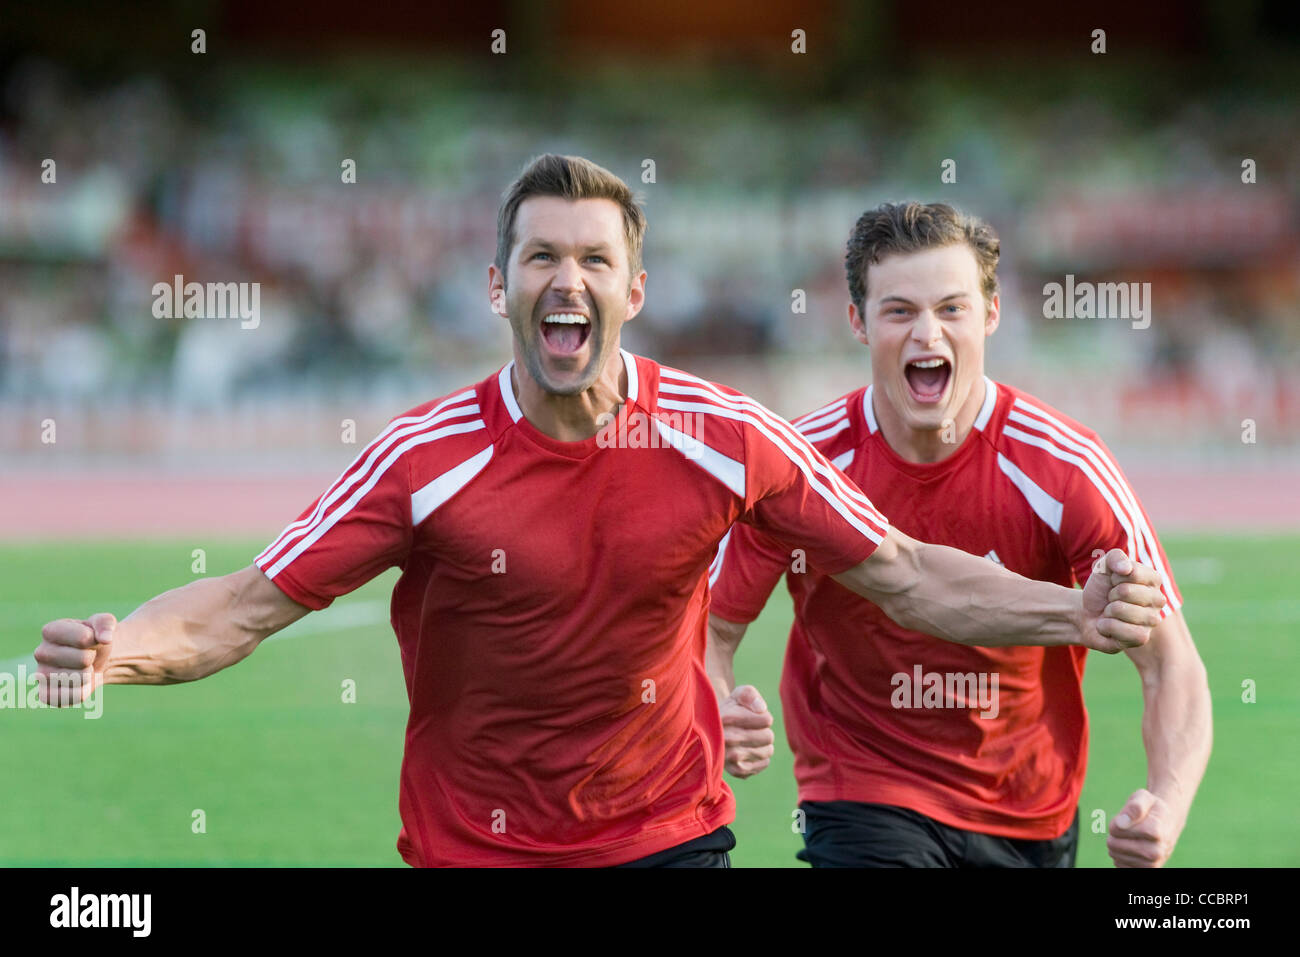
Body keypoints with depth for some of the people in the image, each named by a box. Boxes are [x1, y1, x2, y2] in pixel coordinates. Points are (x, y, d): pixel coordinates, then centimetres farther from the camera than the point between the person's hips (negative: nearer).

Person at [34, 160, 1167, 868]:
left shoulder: (724, 436, -8)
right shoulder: (428, 458, -12)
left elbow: (903, 573, -1)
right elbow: (242, 607, -11)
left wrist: (1075, 614, -15)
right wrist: (121, 648, -31)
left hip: (669, 829, 1)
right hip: (473, 846, -1)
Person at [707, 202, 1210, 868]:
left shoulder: (1066, 469, -16)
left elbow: (1170, 665, -14)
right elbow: (710, 627, -4)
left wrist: (1164, 812, -32)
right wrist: (722, 718, -27)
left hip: (1030, 819, 2)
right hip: (862, 803, -2)